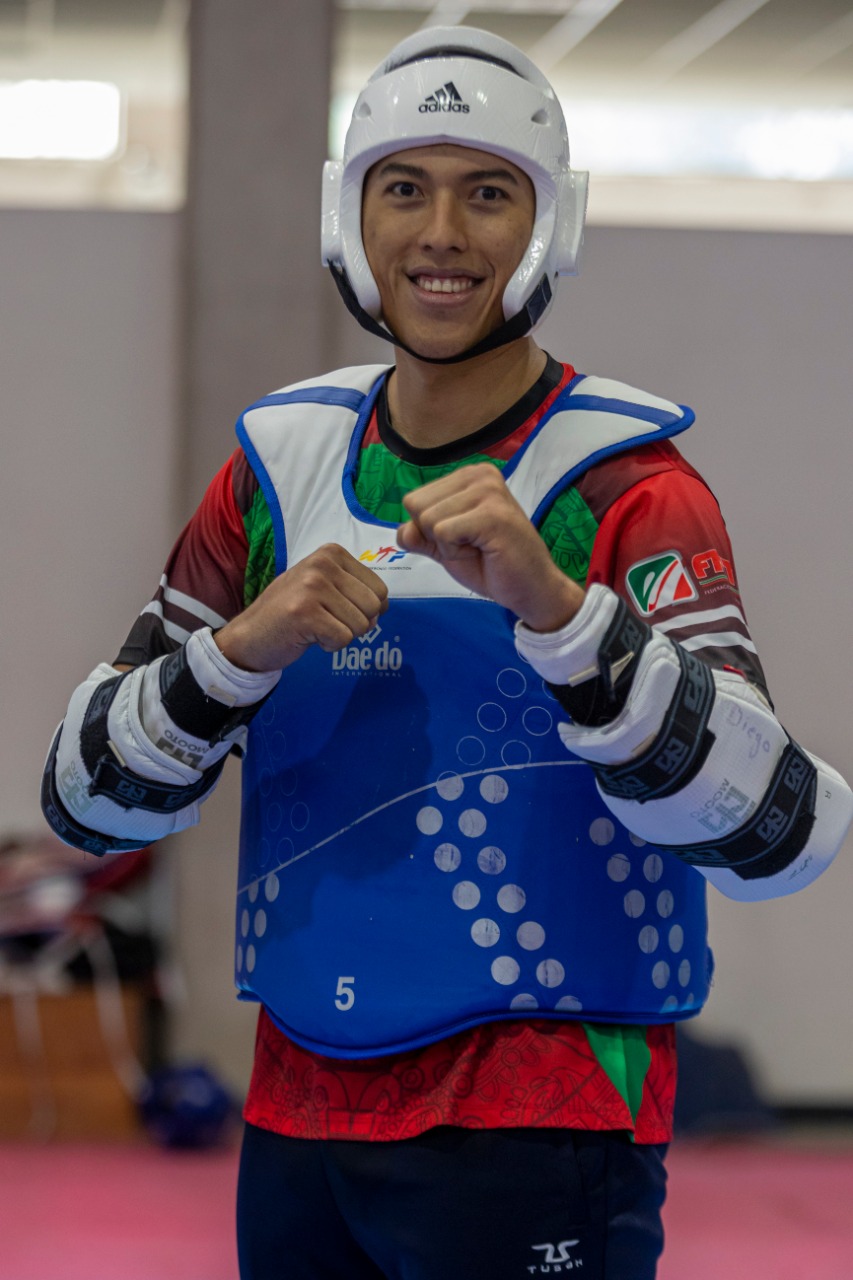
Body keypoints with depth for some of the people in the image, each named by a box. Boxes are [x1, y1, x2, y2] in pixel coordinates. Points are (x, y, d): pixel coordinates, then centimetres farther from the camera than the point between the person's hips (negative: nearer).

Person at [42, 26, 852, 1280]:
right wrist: (241, 649, -16)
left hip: (537, 1134, -4)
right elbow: (86, 796, 3)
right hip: (298, 1121, 4)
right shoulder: (277, 469, 6)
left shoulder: (625, 483, -8)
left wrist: (553, 604, -33)